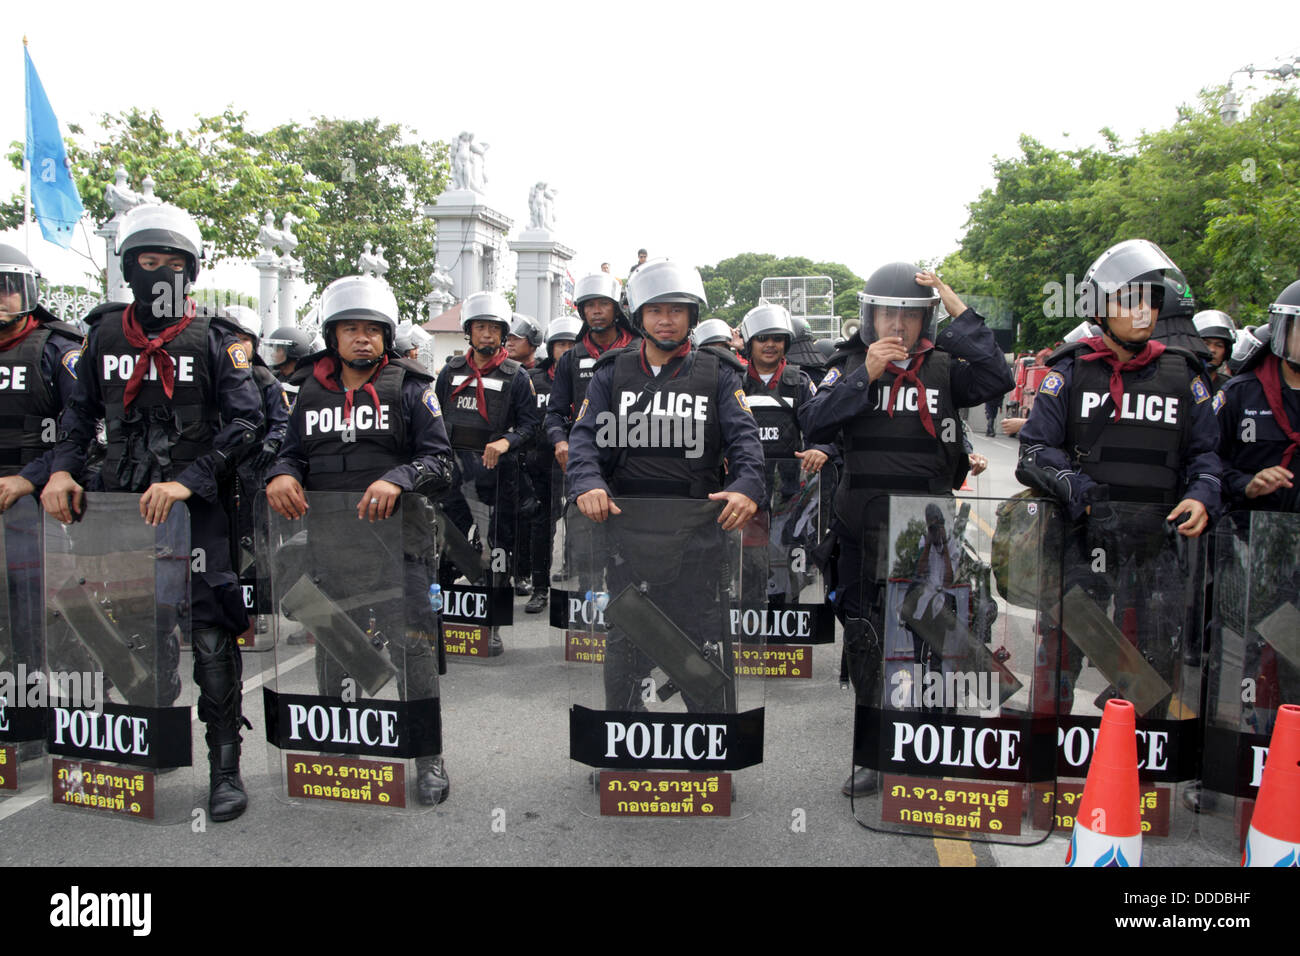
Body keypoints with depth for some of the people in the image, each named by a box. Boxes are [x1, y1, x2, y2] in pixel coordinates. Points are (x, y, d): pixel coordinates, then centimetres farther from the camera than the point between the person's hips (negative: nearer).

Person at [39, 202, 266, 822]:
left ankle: (225, 767, 4)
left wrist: (188, 481, -19)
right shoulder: (104, 334, 11)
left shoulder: (215, 340, 0)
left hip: (193, 507, -4)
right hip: (119, 501, 4)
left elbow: (245, 424, -8)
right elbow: (80, 412, 17)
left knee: (209, 637, -6)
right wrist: (61, 469, -2)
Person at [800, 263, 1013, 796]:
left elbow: (996, 380, -15)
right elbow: (814, 425, -8)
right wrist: (864, 376, -16)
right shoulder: (849, 367, 6)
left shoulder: (944, 368, 4)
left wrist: (960, 313, -14)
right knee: (864, 640, 10)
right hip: (862, 528, 2)